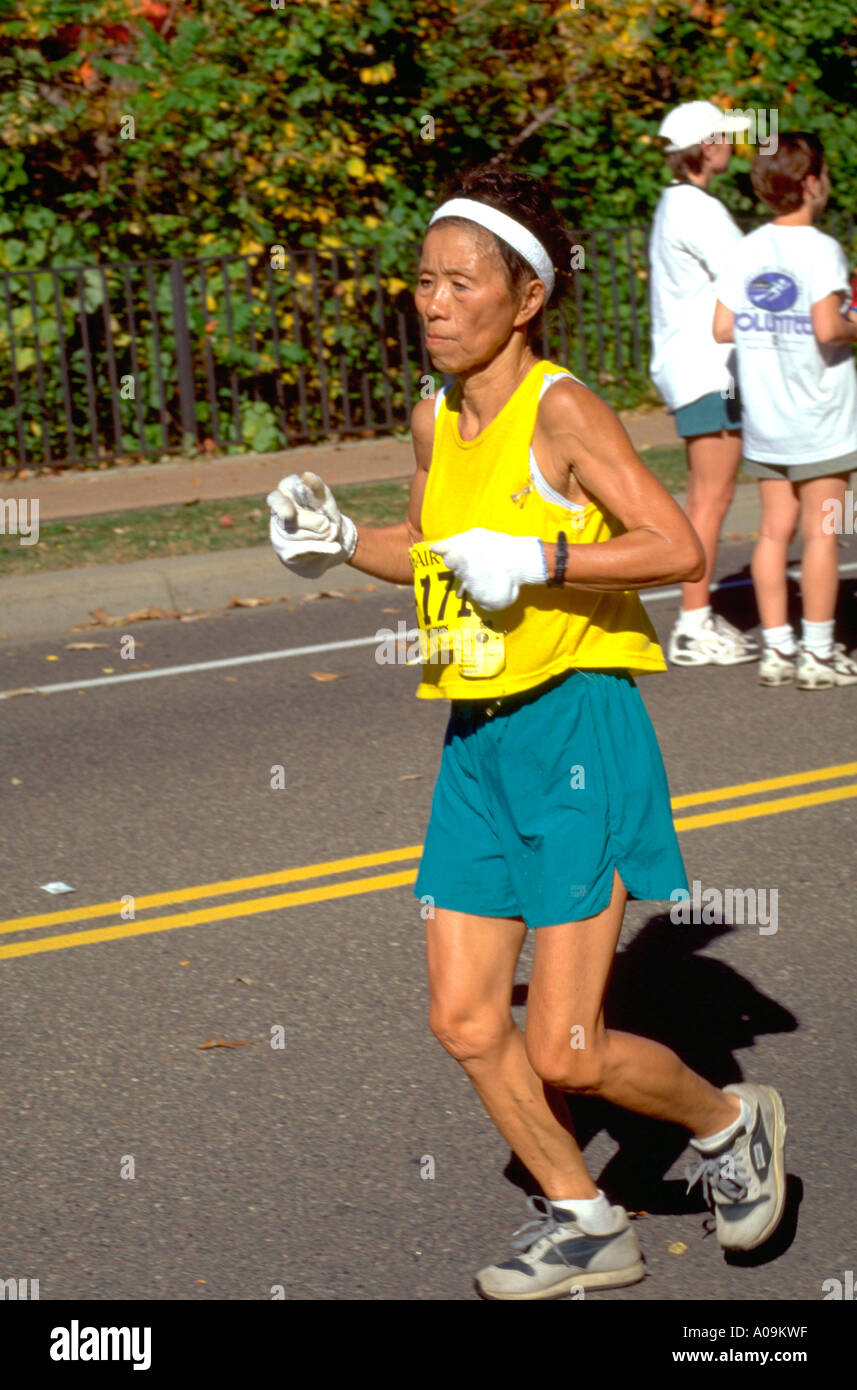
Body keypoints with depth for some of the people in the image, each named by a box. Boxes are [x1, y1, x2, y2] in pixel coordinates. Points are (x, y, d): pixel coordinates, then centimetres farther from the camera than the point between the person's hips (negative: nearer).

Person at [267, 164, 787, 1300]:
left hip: (575, 730, -7)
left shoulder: (560, 408, -13)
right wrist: (338, 542, 9)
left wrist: (537, 560, -25)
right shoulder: (436, 420, 9)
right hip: (476, 740, 8)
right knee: (465, 1022, 7)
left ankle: (730, 1124, 24)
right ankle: (583, 1224, 26)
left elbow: (678, 548, -19)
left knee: (564, 1055, -5)